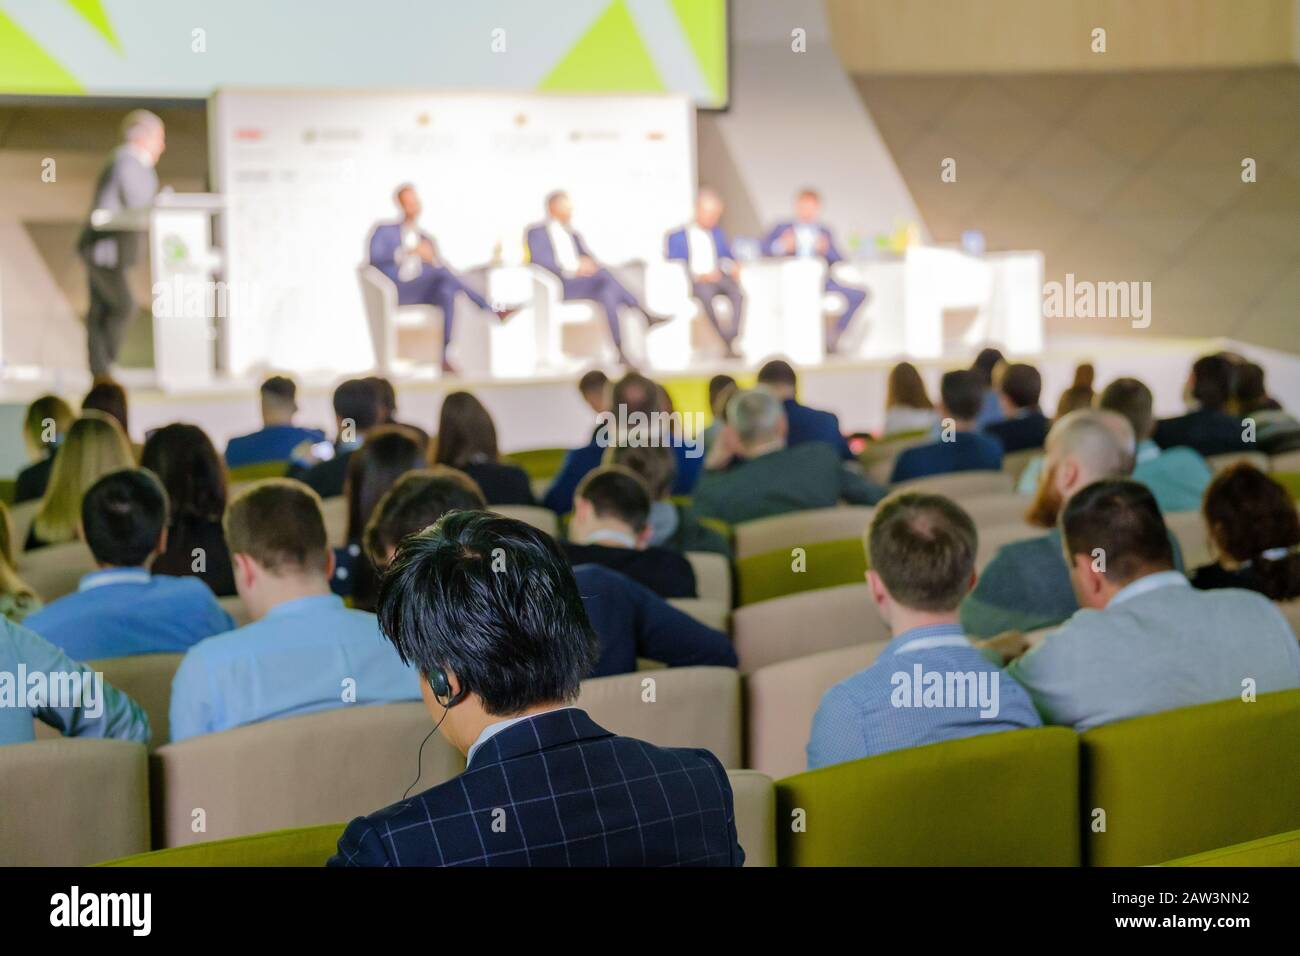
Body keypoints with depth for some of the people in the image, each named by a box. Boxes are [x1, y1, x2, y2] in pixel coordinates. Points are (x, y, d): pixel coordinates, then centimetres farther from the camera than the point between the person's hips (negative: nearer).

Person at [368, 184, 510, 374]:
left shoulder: (427, 239, 25)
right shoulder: (384, 231, 9)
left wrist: (433, 260, -9)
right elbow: (376, 258, -8)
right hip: (393, 291, -5)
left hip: (422, 293, 5)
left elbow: (440, 268, 15)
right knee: (444, 274, -30)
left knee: (447, 291, -31)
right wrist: (411, 252, -17)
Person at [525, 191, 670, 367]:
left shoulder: (574, 236, 26)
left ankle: (620, 350, -28)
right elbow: (539, 263, -11)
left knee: (607, 293, -24)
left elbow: (589, 262, 18)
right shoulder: (537, 232, 3)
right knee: (603, 275, -29)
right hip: (555, 286, -7)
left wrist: (587, 265, -8)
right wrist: (574, 268, -18)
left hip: (581, 284, 7)